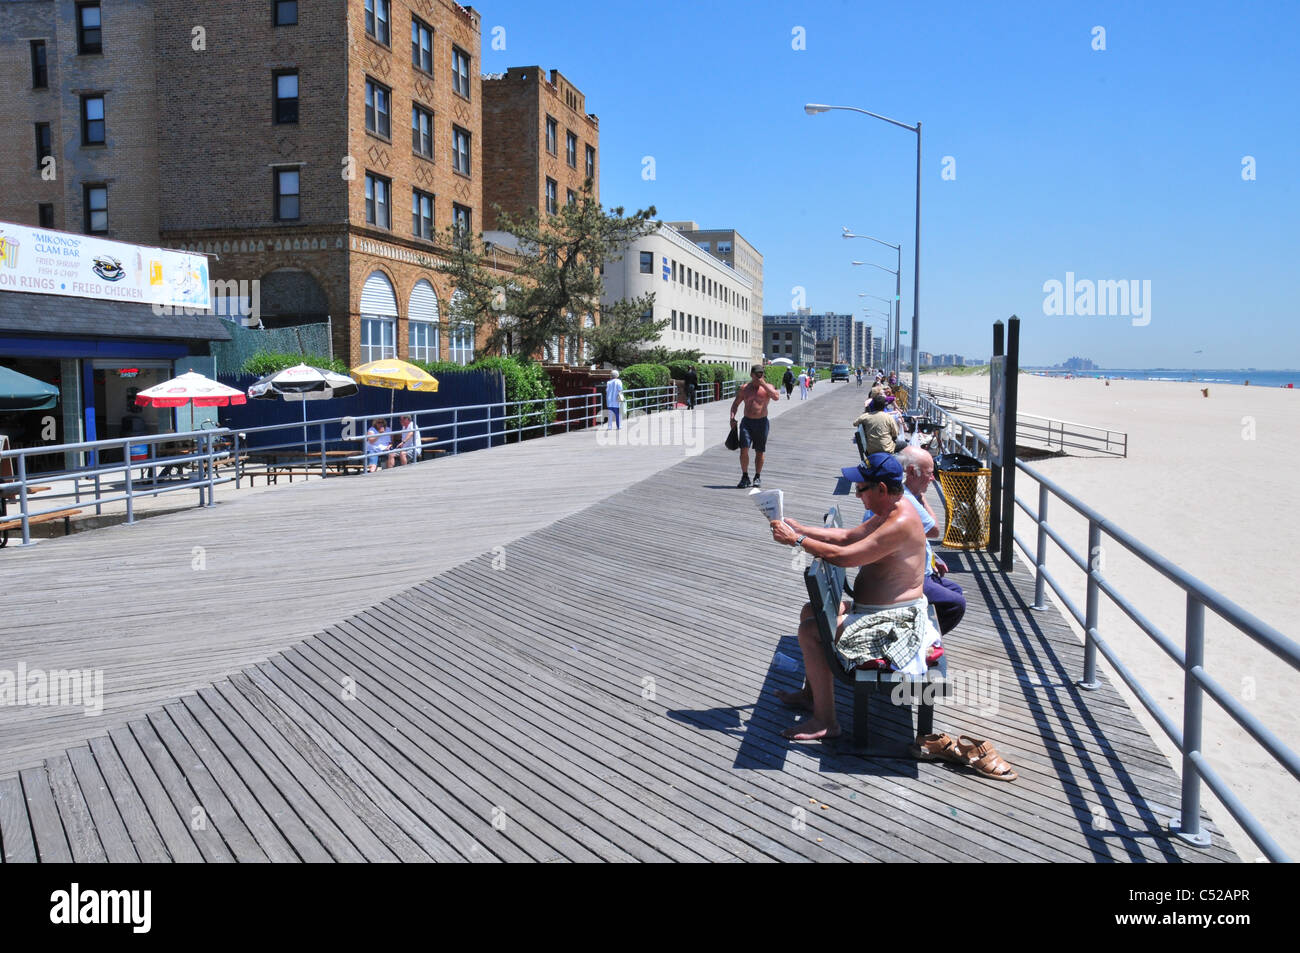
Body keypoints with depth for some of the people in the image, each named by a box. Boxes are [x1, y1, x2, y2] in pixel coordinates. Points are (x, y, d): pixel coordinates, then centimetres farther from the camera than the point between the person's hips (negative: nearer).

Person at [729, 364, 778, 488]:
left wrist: (763, 384, -19)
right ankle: (745, 477, 0)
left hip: (761, 423, -1)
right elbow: (735, 403, 13)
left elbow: (776, 397, -19)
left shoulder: (767, 387, 1)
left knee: (759, 452, 6)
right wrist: (732, 417, -3)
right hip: (747, 422, 1)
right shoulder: (745, 388, 8)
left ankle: (758, 477, 21)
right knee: (744, 449, -11)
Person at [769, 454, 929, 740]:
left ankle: (825, 721, -8)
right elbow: (846, 536, 18)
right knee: (810, 611, 18)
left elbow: (843, 556, -28)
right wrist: (799, 528, 9)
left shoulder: (901, 522, -26)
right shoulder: (888, 513, 7)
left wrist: (796, 540, -18)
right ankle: (810, 694, 29)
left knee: (810, 632, -18)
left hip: (894, 621, -11)